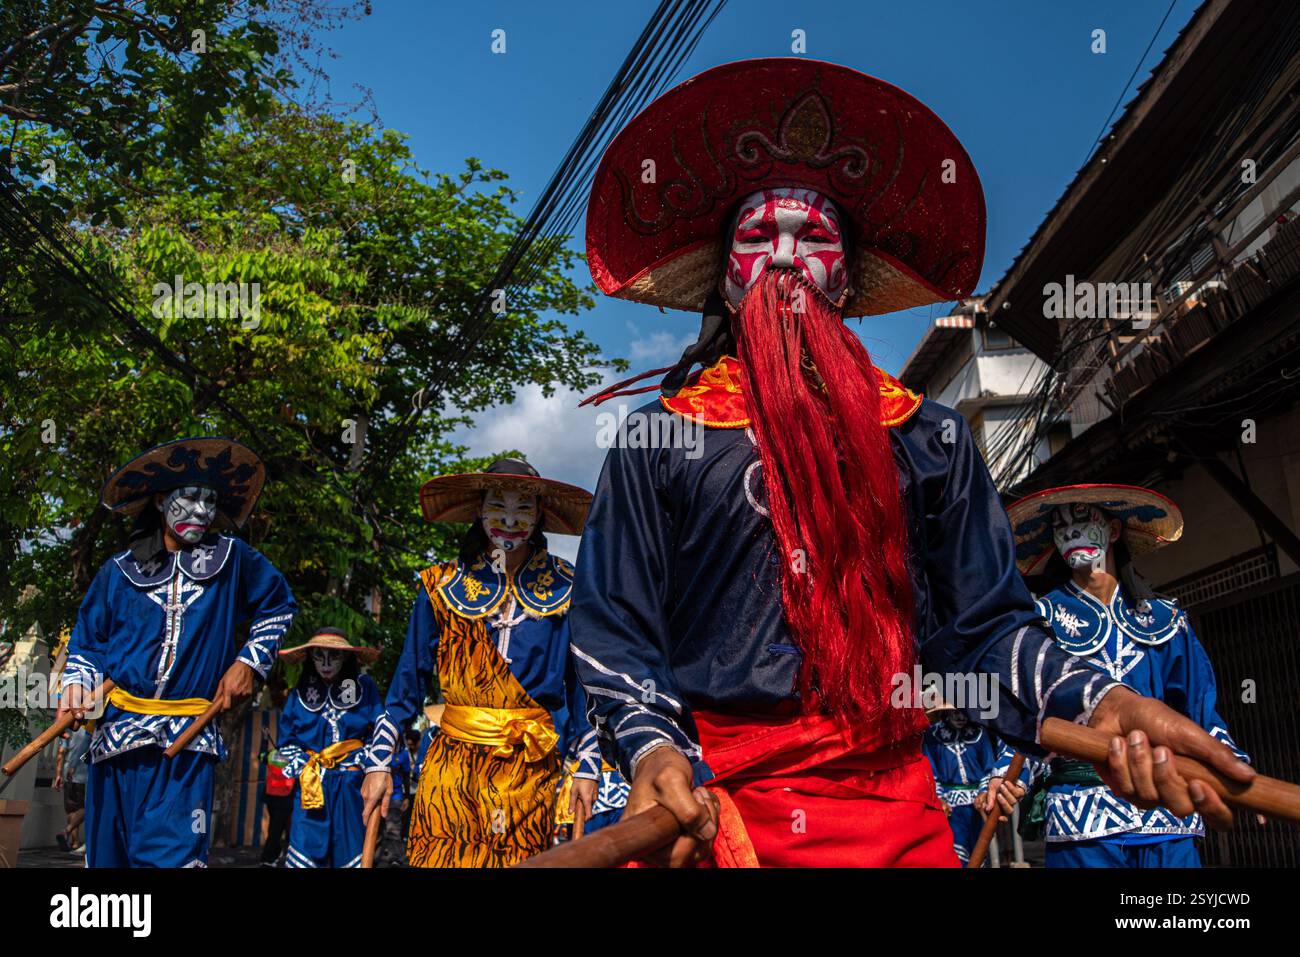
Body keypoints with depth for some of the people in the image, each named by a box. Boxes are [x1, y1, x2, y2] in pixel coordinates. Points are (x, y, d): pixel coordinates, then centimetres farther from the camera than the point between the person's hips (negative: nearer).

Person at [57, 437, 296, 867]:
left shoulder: (234, 561, 3)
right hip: (116, 730, 3)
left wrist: (250, 661, 7)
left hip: (189, 739, -2)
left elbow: (279, 607, 16)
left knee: (170, 855, -15)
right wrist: (77, 684, -4)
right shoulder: (120, 571, 7)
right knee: (107, 854, 11)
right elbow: (86, 642, 14)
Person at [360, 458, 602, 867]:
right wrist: (379, 764, 1)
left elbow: (581, 682, 5)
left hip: (531, 767, 0)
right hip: (452, 761, 0)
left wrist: (587, 767, 2)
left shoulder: (563, 589, 2)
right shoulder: (442, 587, 2)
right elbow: (407, 683, 4)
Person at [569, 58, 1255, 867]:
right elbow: (614, 634, -1)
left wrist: (1097, 703, -13)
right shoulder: (658, 438, 3)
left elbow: (985, 624, 6)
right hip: (713, 808, -2)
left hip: (896, 808, 2)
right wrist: (653, 749, -20)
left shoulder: (930, 439, 9)